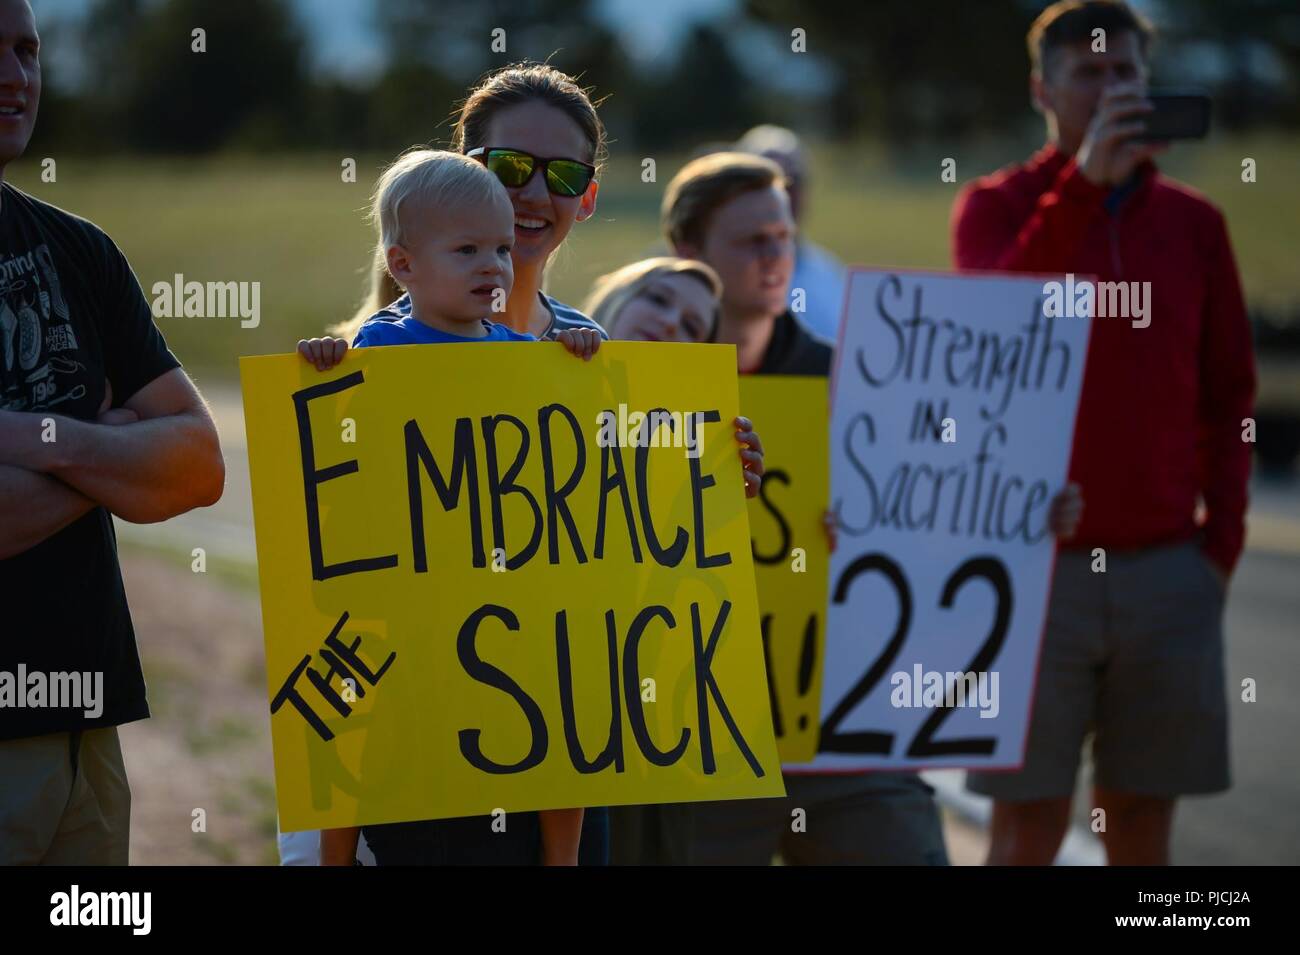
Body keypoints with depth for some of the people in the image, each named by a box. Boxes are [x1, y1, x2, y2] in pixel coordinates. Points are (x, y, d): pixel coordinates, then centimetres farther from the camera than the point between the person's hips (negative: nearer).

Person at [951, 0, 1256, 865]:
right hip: (1038, 566, -2)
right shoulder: (997, 206, 2)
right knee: (1028, 827, -3)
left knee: (1143, 825, 5)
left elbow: (1228, 393, 12)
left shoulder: (1194, 223, 9)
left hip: (1169, 569, 3)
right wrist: (1086, 178, -21)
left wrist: (1223, 542, 3)